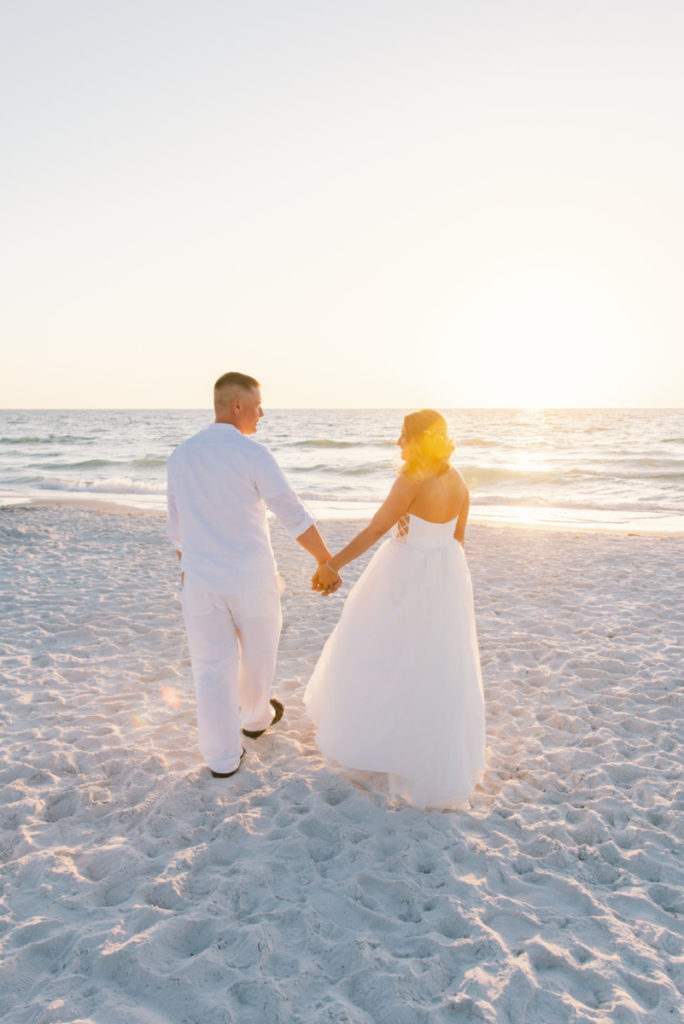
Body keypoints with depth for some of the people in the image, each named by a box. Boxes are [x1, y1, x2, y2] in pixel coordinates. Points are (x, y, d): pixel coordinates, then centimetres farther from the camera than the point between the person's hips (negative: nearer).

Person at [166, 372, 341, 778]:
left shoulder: (181, 455, 3)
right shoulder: (253, 454, -15)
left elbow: (178, 527, 13)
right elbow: (296, 519, -14)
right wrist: (329, 563, -3)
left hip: (202, 581, 3)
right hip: (251, 579, -3)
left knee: (213, 668, 11)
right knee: (257, 651, 22)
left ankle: (223, 757, 16)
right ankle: (257, 716, 45)